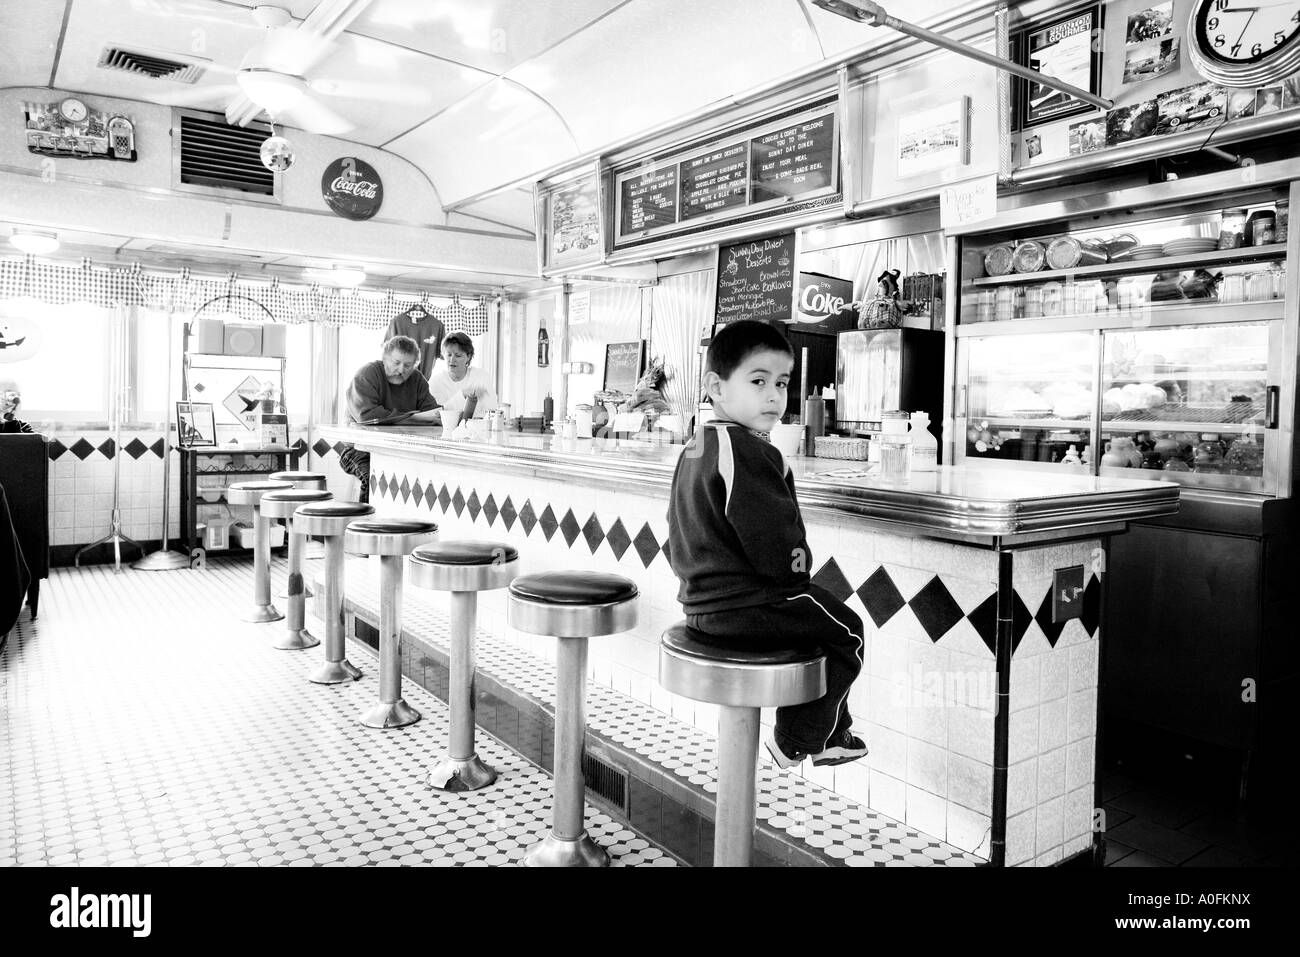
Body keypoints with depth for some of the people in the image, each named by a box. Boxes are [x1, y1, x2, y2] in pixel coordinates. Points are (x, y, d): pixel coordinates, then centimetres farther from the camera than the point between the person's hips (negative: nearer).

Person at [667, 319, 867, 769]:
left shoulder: (695, 447, 11)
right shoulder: (747, 452, -22)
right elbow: (777, 546, -23)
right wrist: (798, 566, 1)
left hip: (702, 600, 10)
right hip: (742, 607, -10)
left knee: (824, 617, 28)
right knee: (845, 631, 8)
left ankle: (832, 734, 37)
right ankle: (794, 741, 17)